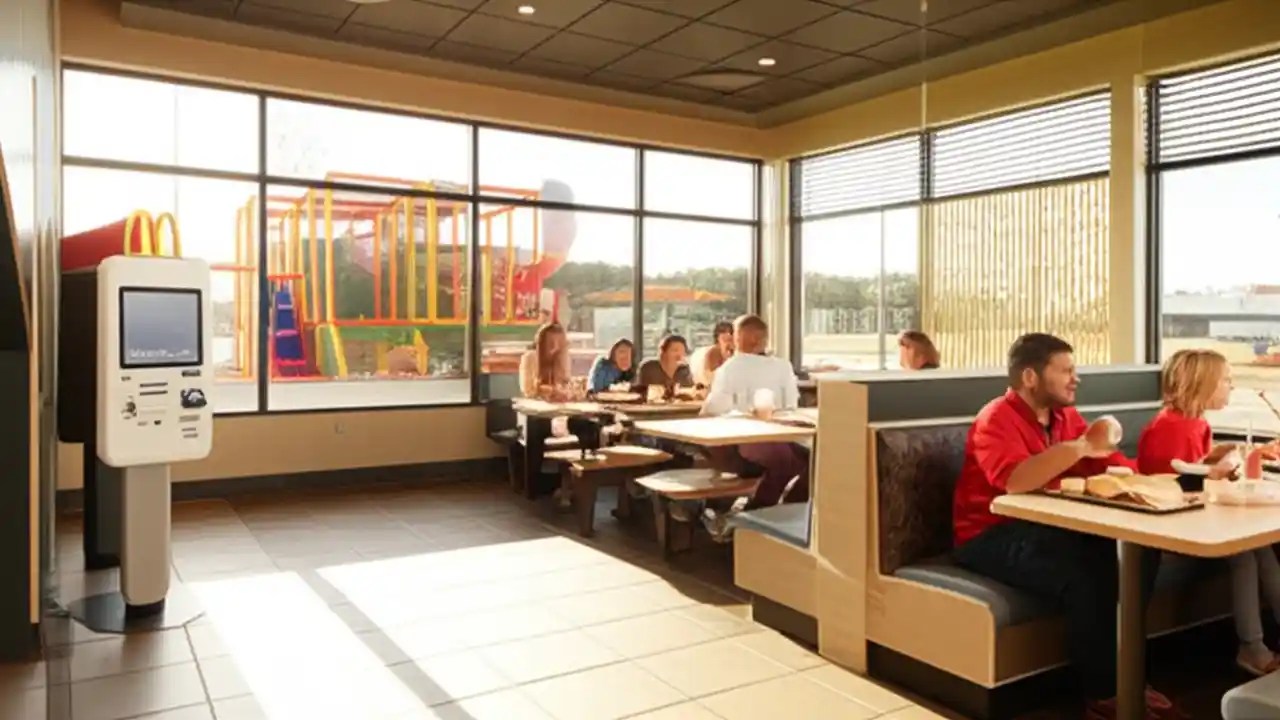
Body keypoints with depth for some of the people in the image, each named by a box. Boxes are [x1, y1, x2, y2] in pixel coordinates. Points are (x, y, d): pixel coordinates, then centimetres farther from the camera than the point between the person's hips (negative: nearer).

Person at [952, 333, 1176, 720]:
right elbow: (1015, 480, -33)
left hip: (1046, 527, 8)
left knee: (1140, 553, -12)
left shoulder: (1064, 416, 11)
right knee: (1088, 576, -30)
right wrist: (1080, 446, -32)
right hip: (992, 536, -8)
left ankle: (1126, 673, 2)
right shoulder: (997, 420, -15)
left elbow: (1112, 464, 12)